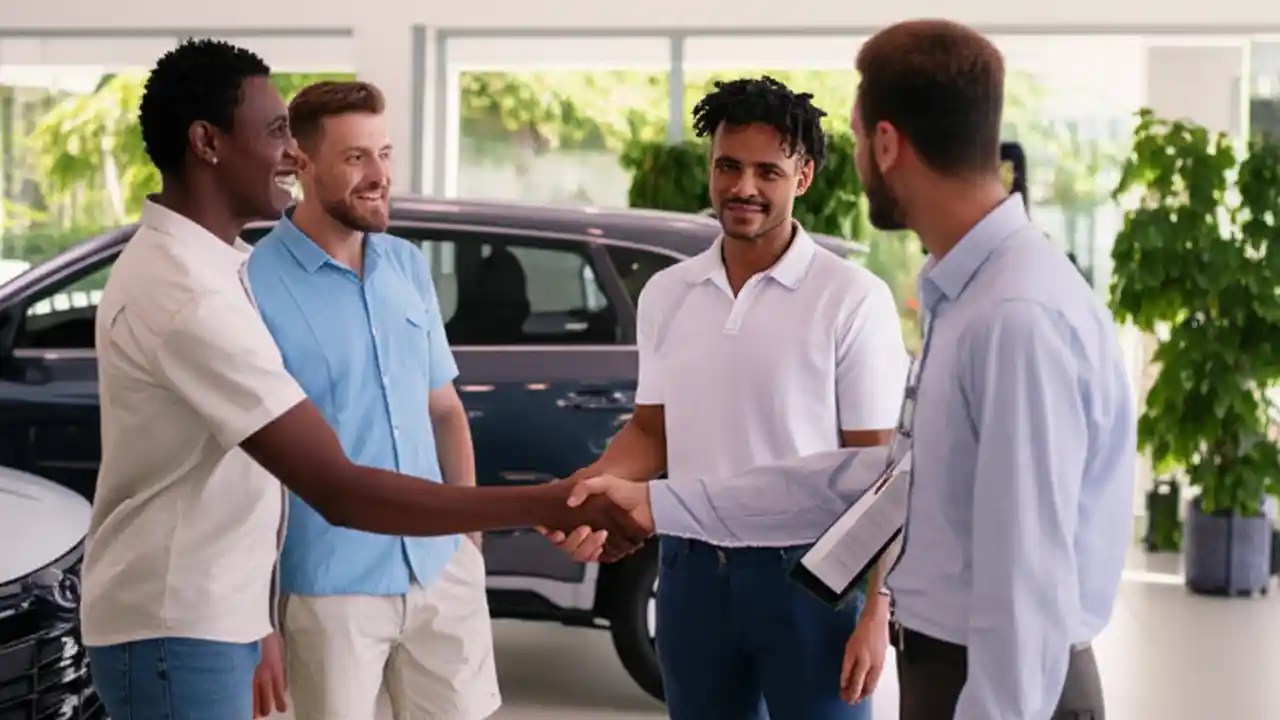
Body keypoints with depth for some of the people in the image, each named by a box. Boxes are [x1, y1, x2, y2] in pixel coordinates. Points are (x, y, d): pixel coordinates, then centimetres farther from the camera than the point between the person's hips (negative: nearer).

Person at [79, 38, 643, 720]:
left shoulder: (190, 261, 9)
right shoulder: (186, 294, -24)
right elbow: (339, 492, -29)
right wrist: (545, 505, -30)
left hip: (213, 616, 10)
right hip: (177, 631, -10)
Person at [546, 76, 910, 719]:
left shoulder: (853, 298, -8)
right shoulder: (666, 293, 5)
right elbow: (652, 429, 13)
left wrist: (874, 611, -11)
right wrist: (589, 484, -8)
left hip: (808, 574, -4)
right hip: (692, 571, 5)